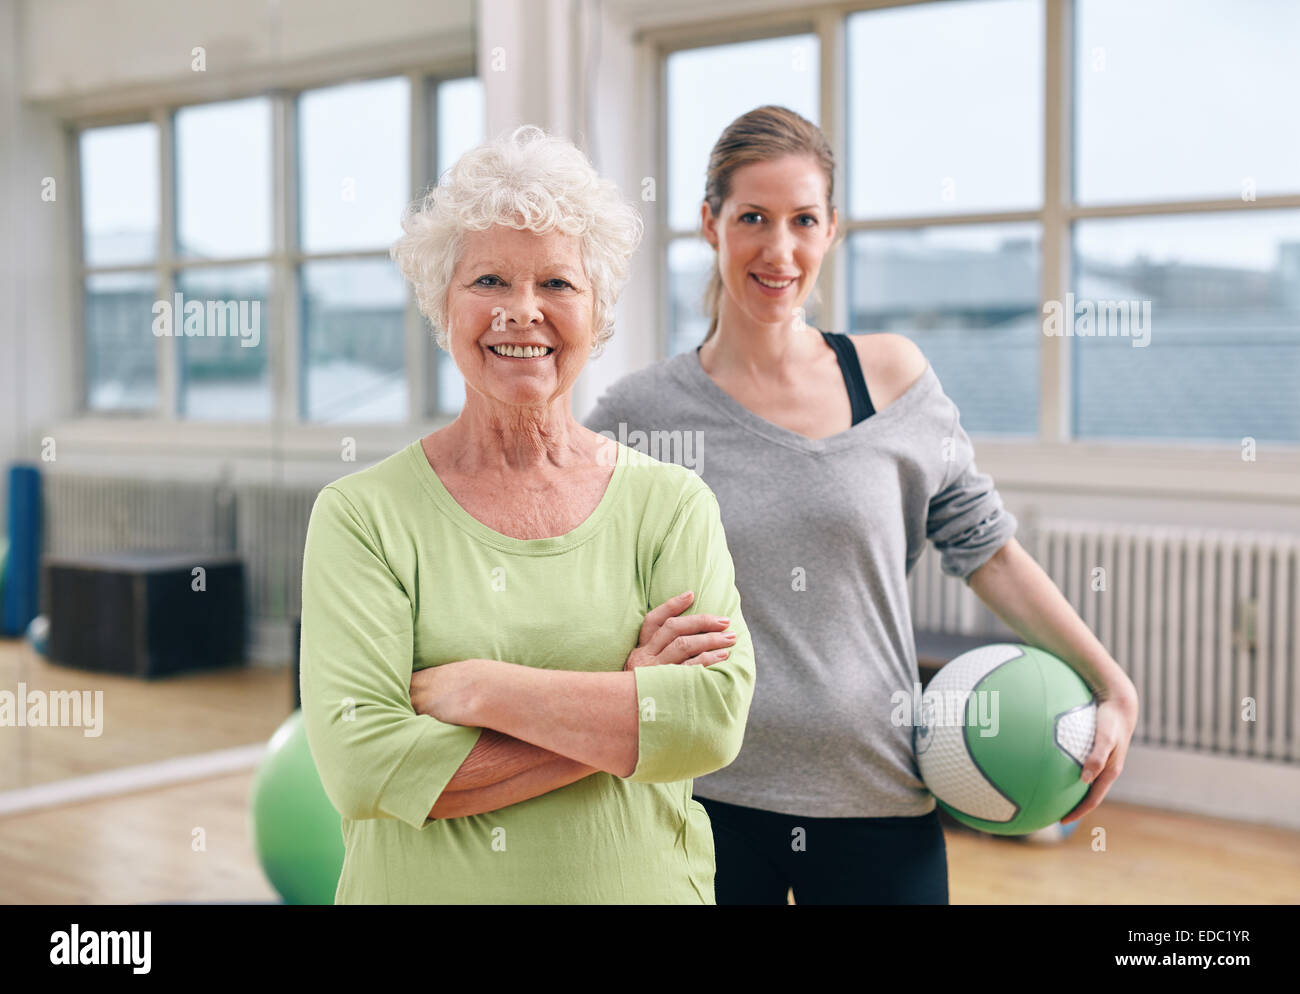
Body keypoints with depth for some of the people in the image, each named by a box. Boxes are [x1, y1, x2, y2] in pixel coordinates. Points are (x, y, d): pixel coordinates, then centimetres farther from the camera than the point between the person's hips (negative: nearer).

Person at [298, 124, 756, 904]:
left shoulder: (670, 504, -4)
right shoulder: (361, 515, -8)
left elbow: (716, 717, -17)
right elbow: (360, 764, -19)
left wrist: (476, 688, -20)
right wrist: (626, 707, -20)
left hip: (637, 882, 1)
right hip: (423, 887, -1)